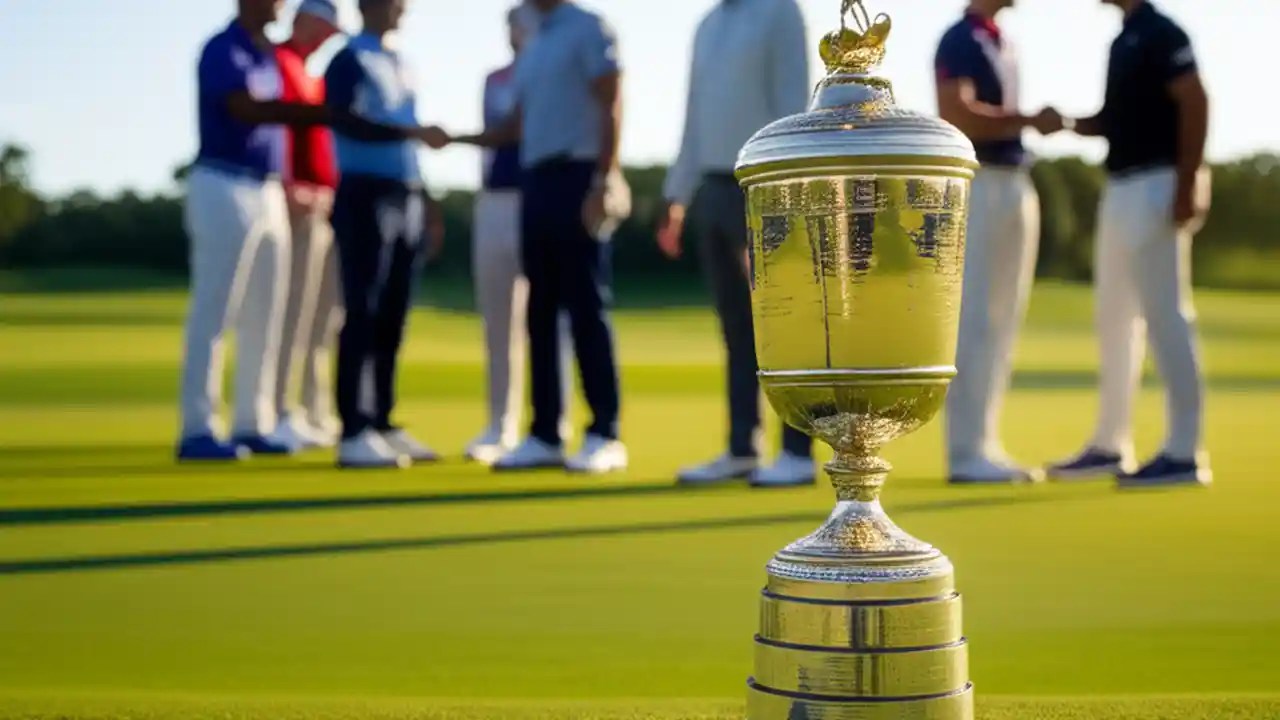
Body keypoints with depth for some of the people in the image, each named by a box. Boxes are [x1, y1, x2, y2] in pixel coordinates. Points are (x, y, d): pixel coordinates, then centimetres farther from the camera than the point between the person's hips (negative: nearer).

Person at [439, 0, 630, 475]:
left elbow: (611, 109, -10)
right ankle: (545, 435, 10)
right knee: (540, 312, 6)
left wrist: (604, 181, -19)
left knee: (586, 309, -9)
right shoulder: (533, 49, 21)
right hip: (535, 184, 8)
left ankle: (605, 435, -6)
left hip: (576, 180, -8)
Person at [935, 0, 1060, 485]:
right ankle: (967, 453, -6)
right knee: (974, 320, -8)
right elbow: (956, 119, -21)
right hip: (977, 185, -9)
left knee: (1003, 321, 9)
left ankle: (985, 446, 15)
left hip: (1016, 185, 9)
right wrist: (1029, 121, -17)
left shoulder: (1002, 42, 18)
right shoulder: (959, 41, -8)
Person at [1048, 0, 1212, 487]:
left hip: (1154, 187, -10)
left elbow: (1195, 105, -18)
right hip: (1121, 189, 10)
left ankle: (1185, 453, -5)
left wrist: (1187, 187, -23)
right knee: (1114, 318, 14)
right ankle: (1110, 446, 22)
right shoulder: (1124, 39, 17)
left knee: (1165, 315, -9)